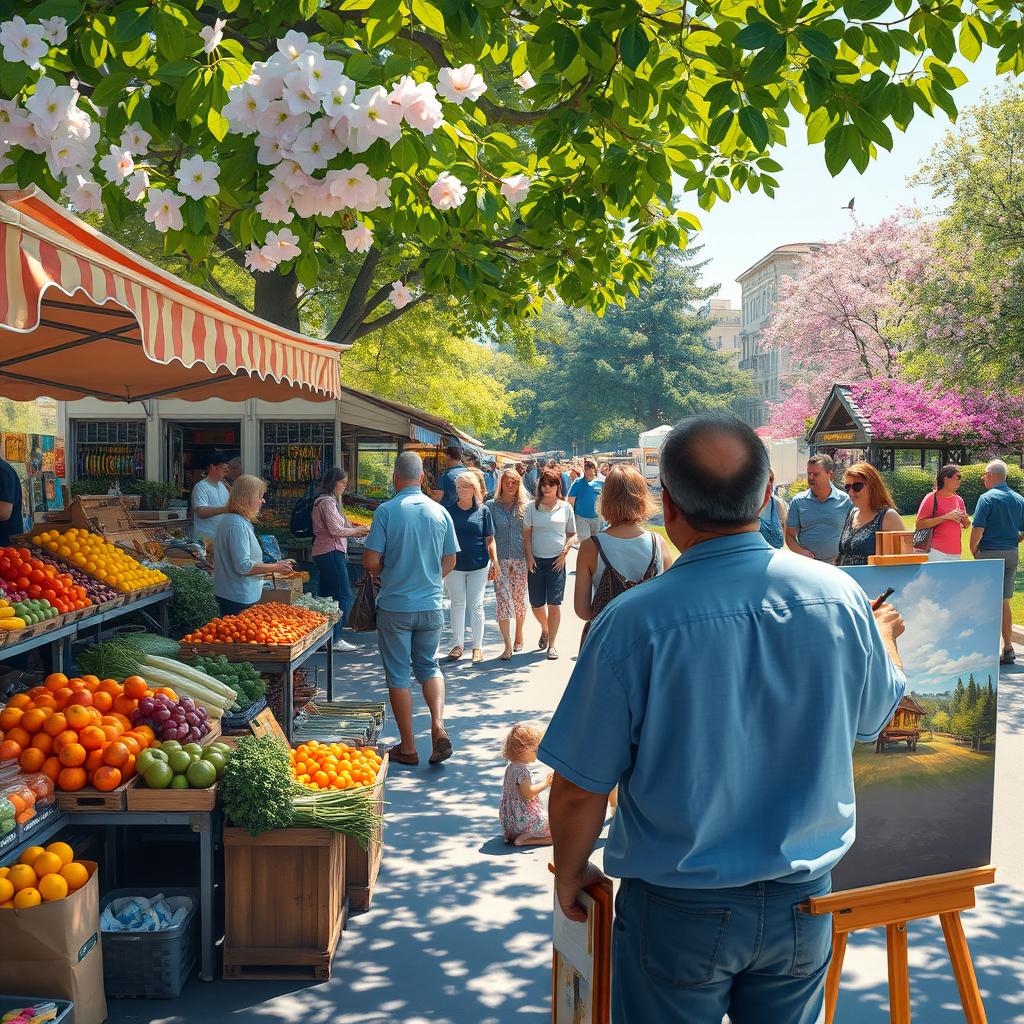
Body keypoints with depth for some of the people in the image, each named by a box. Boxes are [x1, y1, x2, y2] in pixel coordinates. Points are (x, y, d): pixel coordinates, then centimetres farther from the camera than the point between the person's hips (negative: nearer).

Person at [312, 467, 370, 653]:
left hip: (324, 553, 11)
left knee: (327, 596, 12)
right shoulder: (328, 502, -13)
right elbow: (335, 531, -17)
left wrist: (356, 531, 12)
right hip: (331, 553, -11)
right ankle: (335, 639, -6)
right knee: (344, 596, -8)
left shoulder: (328, 500, 19)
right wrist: (358, 530, -7)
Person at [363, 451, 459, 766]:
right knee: (429, 666, 21)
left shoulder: (386, 511, -12)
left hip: (395, 607, -3)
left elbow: (371, 562, -13)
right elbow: (450, 561, 7)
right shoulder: (440, 512, -1)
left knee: (398, 675, 8)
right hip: (431, 606, 3)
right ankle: (438, 727, 2)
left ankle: (408, 747, 15)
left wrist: (386, 574, 9)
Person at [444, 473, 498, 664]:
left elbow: (489, 539, 5)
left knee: (476, 606, 3)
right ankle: (458, 644, 18)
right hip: (455, 565, 1)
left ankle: (477, 646, 12)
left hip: (478, 565, -1)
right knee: (457, 604, 8)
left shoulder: (483, 510, 1)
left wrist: (494, 560, -2)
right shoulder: (450, 511, 2)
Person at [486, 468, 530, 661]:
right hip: (500, 560, -1)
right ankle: (508, 645, -8)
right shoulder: (492, 506, 2)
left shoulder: (524, 506, 5)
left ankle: (519, 636, 29)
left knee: (519, 599, 10)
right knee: (503, 601, -8)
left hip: (521, 559, 1)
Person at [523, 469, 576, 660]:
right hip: (536, 560, 1)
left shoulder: (565, 507, 4)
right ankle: (545, 628, 36)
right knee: (536, 604, 5)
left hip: (557, 560, -1)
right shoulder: (532, 507, 3)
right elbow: (526, 534, 4)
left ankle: (552, 644, 5)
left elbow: (572, 534, 8)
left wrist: (564, 553, -5)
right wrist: (529, 557, -4)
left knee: (554, 603, -4)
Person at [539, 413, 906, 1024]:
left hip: (679, 910, -3)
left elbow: (579, 791, -16)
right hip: (804, 903, 4)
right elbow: (875, 716, 8)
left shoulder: (634, 623, -23)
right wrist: (885, 634, 28)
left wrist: (570, 876, 4)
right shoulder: (841, 596, -12)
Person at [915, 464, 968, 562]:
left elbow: (966, 524, 23)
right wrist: (946, 517, -17)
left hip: (956, 553, 6)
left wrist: (965, 521, -2)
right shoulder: (931, 498, -5)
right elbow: (919, 525, -12)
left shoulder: (959, 500, 13)